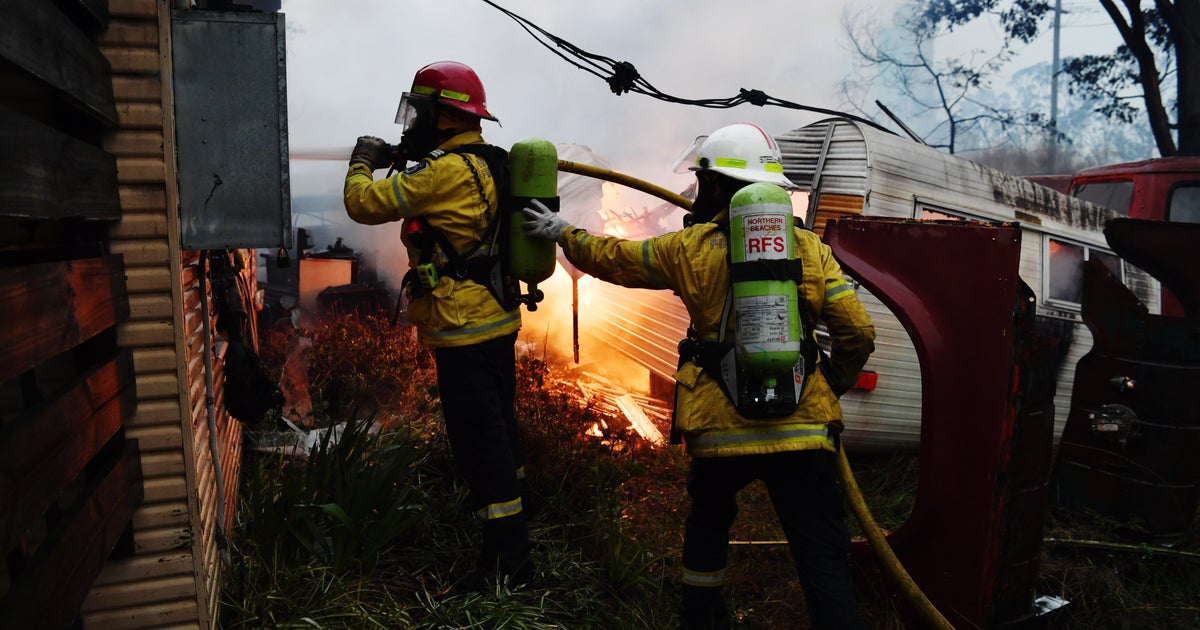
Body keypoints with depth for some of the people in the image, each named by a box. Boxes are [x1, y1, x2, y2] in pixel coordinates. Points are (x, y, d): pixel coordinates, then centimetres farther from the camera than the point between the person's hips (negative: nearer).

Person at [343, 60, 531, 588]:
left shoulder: (448, 171, -20)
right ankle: (510, 523, 43)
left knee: (480, 439, -3)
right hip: (496, 320, 10)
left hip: (467, 330, -10)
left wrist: (363, 161, 3)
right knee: (497, 428, 23)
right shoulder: (487, 163, 10)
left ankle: (508, 560, 5)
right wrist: (400, 162, 15)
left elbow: (364, 204, -17)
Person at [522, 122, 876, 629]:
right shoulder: (810, 248, 4)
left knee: (708, 523, 27)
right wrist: (832, 387, 16)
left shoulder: (691, 248, 0)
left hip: (720, 430, 0)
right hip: (802, 429, 0)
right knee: (823, 558, 4)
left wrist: (563, 233, 31)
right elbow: (857, 331, -1)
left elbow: (613, 258, 13)